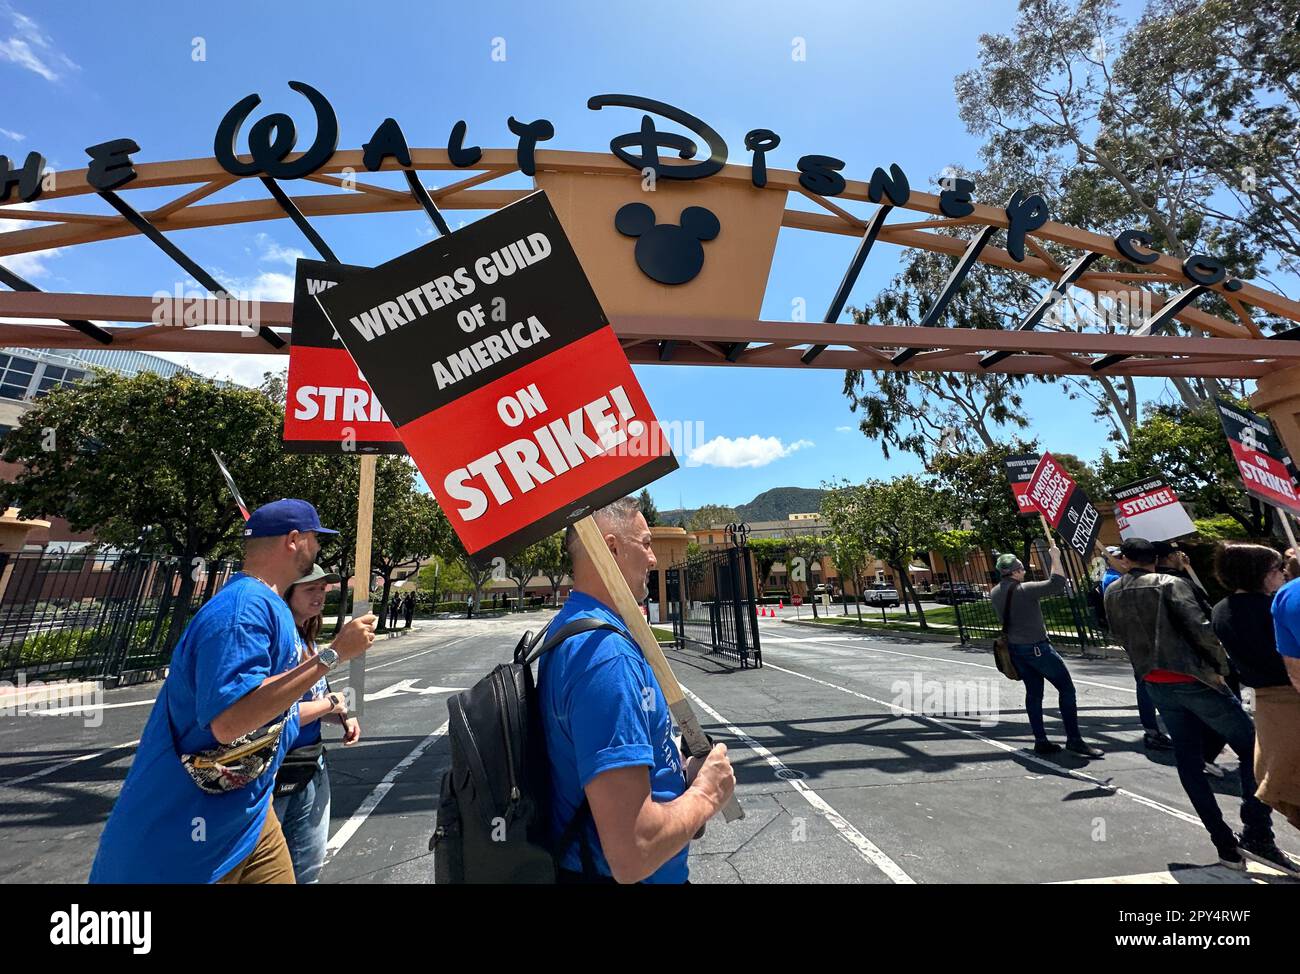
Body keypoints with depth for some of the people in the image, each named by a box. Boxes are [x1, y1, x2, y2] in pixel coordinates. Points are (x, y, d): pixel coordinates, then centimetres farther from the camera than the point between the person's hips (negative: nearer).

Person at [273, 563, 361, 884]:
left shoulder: (307, 641, 6)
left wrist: (344, 716, -1)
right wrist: (333, 702, -13)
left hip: (312, 766, 8)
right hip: (282, 772, -8)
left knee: (308, 866, 22)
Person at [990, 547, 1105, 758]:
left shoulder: (995, 593, 5)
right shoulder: (1024, 590, -19)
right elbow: (1057, 584, -21)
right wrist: (1055, 557, -11)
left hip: (1014, 648, 8)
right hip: (1037, 647, -7)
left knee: (1033, 693, 12)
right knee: (1066, 688, 4)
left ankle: (1040, 741, 15)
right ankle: (1074, 739, 7)